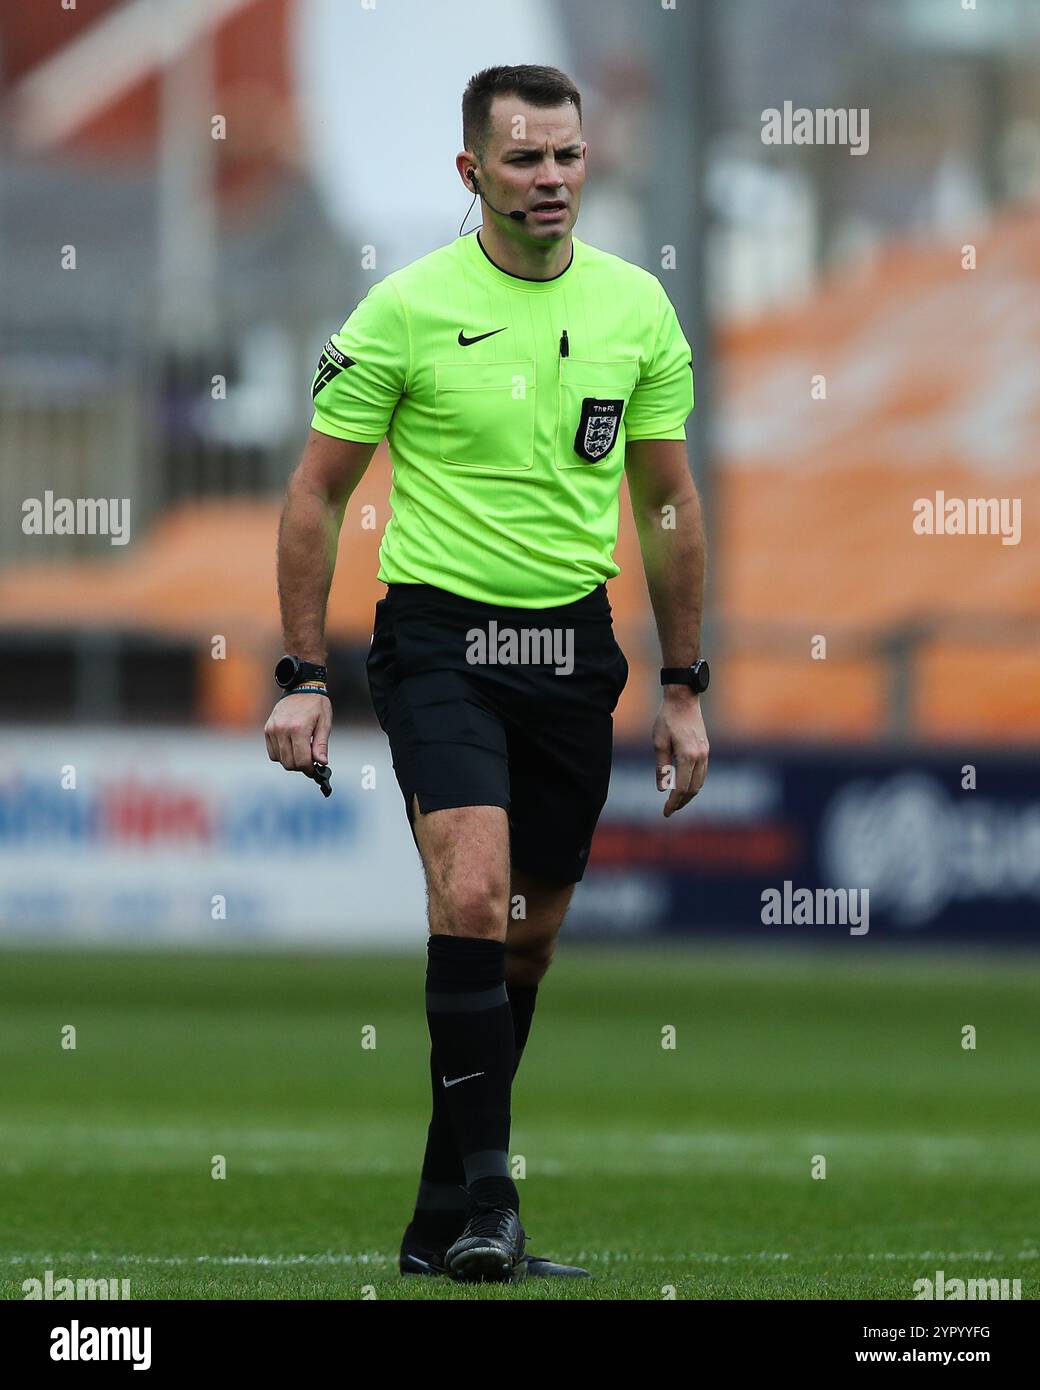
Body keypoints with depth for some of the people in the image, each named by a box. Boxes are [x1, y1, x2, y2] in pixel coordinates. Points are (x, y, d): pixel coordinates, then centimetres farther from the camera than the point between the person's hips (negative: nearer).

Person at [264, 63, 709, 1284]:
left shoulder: (636, 306, 4)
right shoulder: (406, 310, -8)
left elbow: (666, 501, 13)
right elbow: (318, 492, 0)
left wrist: (684, 689, 12)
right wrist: (302, 677, -4)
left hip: (573, 641, 5)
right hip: (438, 634, -4)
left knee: (530, 935, 8)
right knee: (473, 895, -22)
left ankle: (445, 1219, 19)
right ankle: (485, 1200, -19)